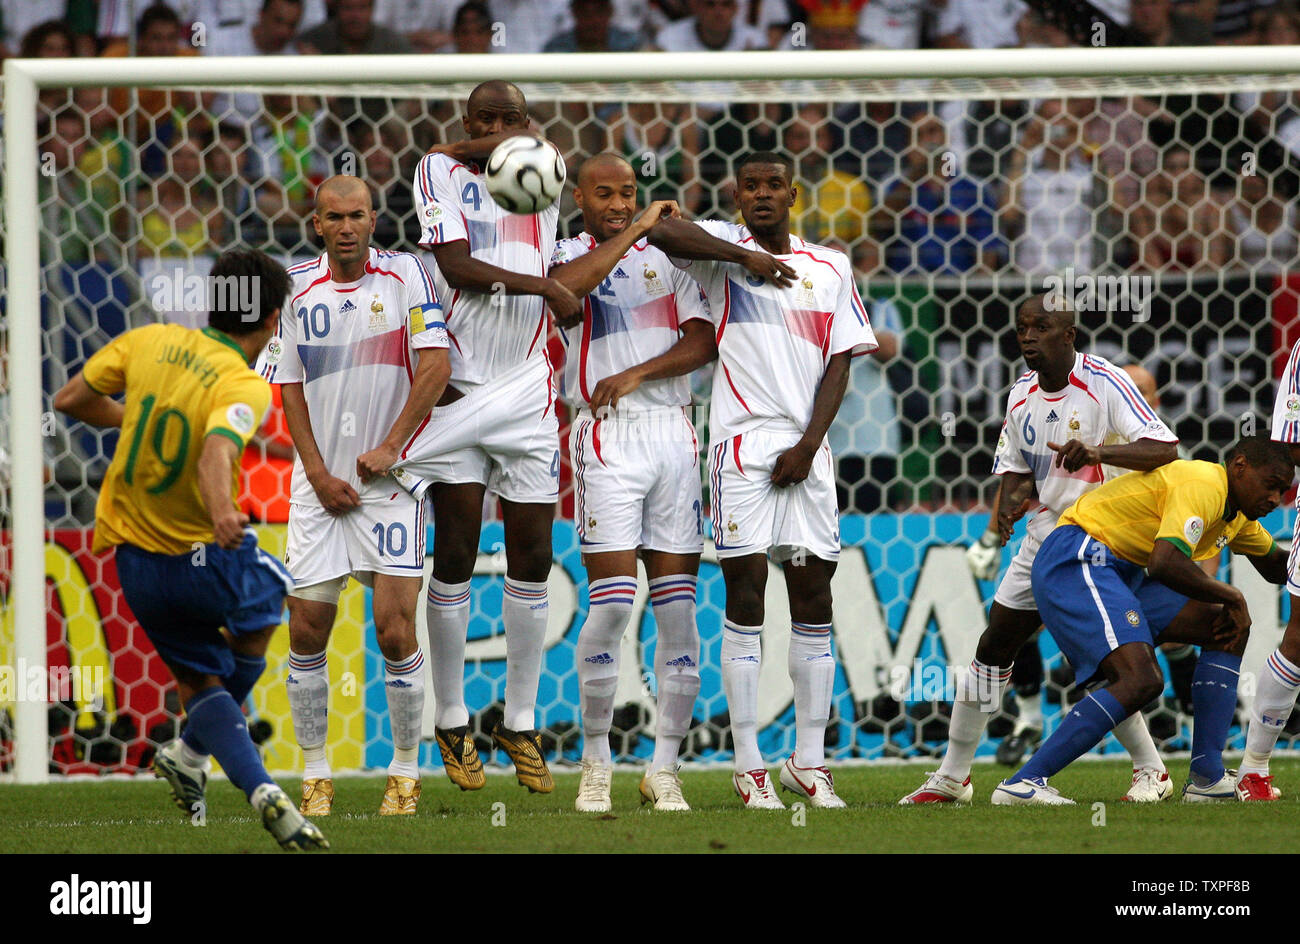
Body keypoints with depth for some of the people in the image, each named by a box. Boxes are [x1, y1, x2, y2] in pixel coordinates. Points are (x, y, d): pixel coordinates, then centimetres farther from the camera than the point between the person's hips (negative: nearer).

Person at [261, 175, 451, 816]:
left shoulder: (405, 276, -3)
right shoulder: (297, 289, 4)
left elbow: (435, 367, -9)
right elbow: (291, 390, 7)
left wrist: (390, 447, -14)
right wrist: (319, 475, -3)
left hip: (389, 477, -3)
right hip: (321, 482, 3)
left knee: (395, 630, -9)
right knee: (307, 630, 0)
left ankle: (405, 772, 3)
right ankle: (315, 775, 11)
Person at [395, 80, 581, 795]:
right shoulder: (441, 171, -1)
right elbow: (457, 266, -11)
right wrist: (544, 287, -15)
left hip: (527, 388, 3)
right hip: (459, 383, -3)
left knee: (532, 560, 4)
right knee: (455, 559, -1)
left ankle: (520, 722, 14)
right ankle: (451, 722, 10)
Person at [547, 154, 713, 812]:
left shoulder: (666, 258, 16)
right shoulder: (566, 255, 5)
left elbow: (703, 341, 6)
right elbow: (567, 285, -21)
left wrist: (637, 374, -8)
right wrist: (635, 231, -17)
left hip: (673, 433, 4)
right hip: (608, 439, -4)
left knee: (678, 605, 1)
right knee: (612, 600, -11)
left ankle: (664, 768, 7)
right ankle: (596, 762, 1)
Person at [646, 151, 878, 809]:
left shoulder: (830, 269, 14)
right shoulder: (722, 247, 6)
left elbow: (839, 363, 9)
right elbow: (658, 229, -14)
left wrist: (808, 445, -3)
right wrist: (746, 256, -15)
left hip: (805, 449, 3)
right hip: (742, 441, -3)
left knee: (813, 594, 1)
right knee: (745, 594, -6)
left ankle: (809, 762, 6)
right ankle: (749, 766, -4)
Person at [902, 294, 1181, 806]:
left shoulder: (1103, 383, -16)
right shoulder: (1022, 394, 6)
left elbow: (1163, 448, -24)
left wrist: (1097, 450, -39)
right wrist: (1010, 503, -7)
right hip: (1043, 535, 7)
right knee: (994, 648, 5)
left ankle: (1151, 770, 4)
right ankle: (952, 777, 15)